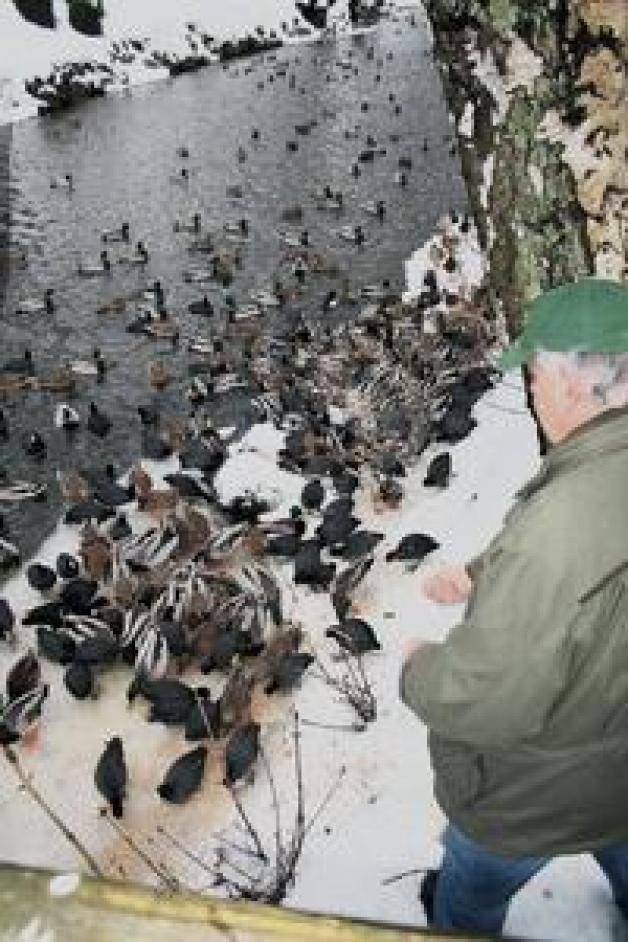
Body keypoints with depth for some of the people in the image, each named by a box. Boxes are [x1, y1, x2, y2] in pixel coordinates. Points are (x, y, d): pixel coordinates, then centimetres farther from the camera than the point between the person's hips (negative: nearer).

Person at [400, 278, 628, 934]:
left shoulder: (560, 528, -44)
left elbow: (485, 701, -35)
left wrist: (418, 667, -15)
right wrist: (483, 575, -2)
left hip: (534, 794, -6)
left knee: (473, 889, 27)